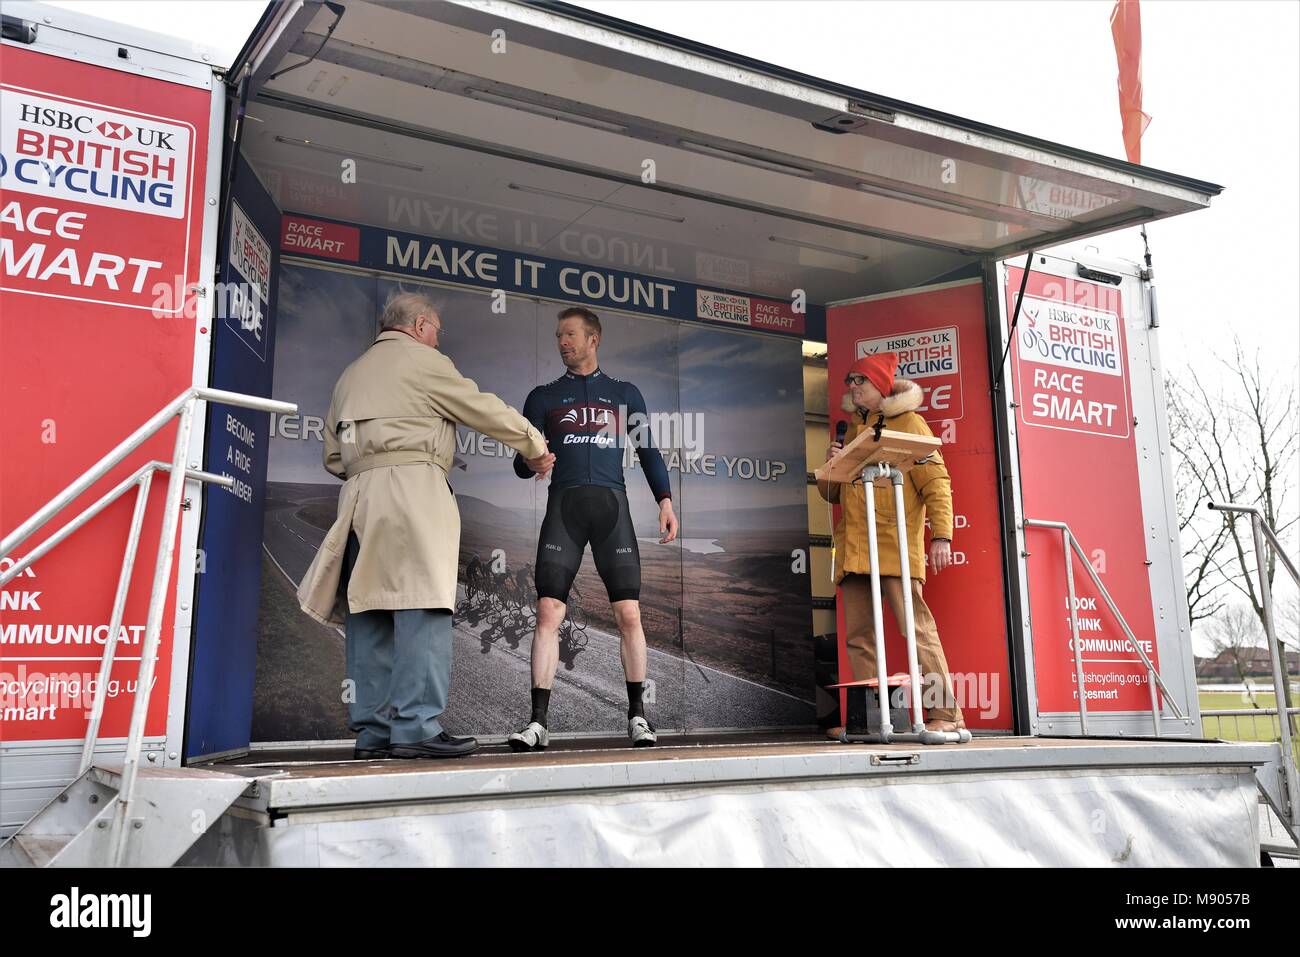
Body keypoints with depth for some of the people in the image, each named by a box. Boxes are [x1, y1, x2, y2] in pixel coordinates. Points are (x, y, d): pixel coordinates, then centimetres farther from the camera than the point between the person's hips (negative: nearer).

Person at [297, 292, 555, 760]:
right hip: (412, 487, -7)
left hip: (359, 493, 8)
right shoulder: (422, 360, 5)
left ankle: (372, 731, 2)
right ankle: (415, 725, -18)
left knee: (370, 611, 4)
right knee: (421, 604, -12)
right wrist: (535, 448, 16)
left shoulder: (351, 373, 27)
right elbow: (484, 409, 6)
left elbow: (332, 455, 24)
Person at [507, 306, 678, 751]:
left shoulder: (624, 394, 18)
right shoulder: (543, 396, 17)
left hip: (611, 503, 0)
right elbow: (521, 464, 13)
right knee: (548, 612, -10)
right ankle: (537, 721, -6)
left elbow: (648, 451, 17)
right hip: (563, 503, 0)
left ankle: (637, 714, 8)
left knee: (629, 614, -4)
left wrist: (665, 501, 4)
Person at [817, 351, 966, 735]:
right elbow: (831, 493, 27)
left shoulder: (907, 422, 7)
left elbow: (935, 481, -2)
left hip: (894, 543, -7)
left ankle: (946, 713, -10)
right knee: (858, 637, 3)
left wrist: (941, 535, -14)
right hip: (852, 549, 7)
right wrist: (831, 464, 5)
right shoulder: (852, 430, 25)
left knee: (916, 625, -12)